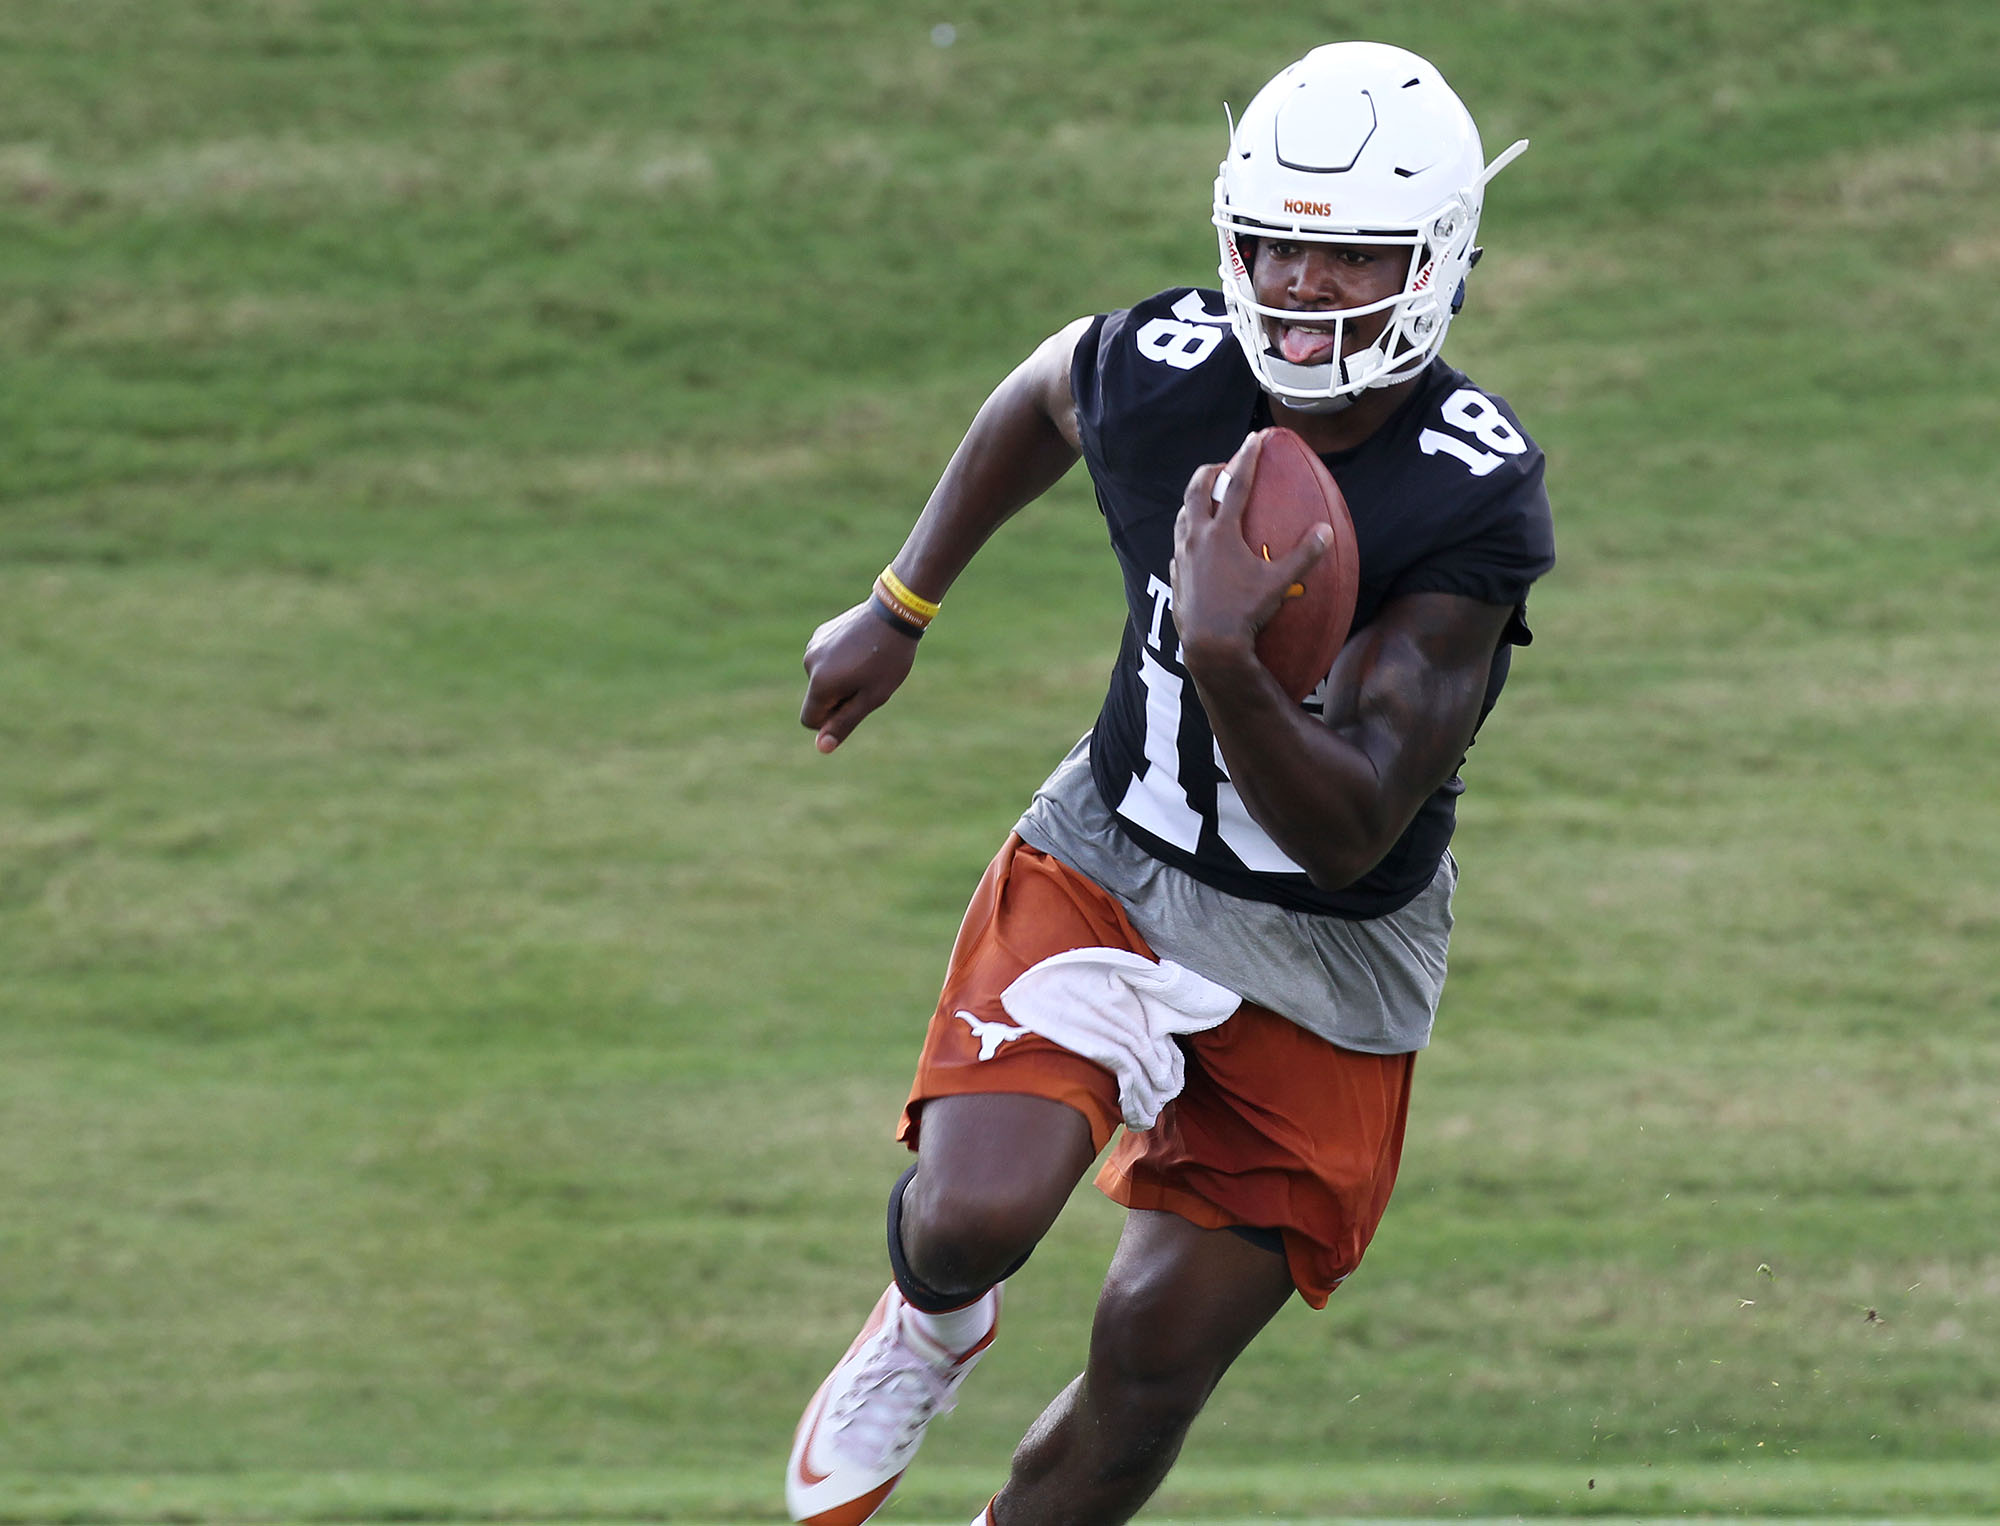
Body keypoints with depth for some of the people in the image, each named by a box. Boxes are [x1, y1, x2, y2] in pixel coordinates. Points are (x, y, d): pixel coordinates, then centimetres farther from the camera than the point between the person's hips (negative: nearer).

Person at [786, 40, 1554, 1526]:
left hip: (1330, 958, -1)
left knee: (1153, 1364, 2)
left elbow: (1349, 833, -28)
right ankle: (933, 1326, 16)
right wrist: (900, 609, 20)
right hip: (1112, 862, 2)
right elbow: (1039, 401, 12)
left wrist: (1223, 653, -44)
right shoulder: (1157, 368, -16)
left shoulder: (1472, 505, -26)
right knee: (974, 1215, -21)